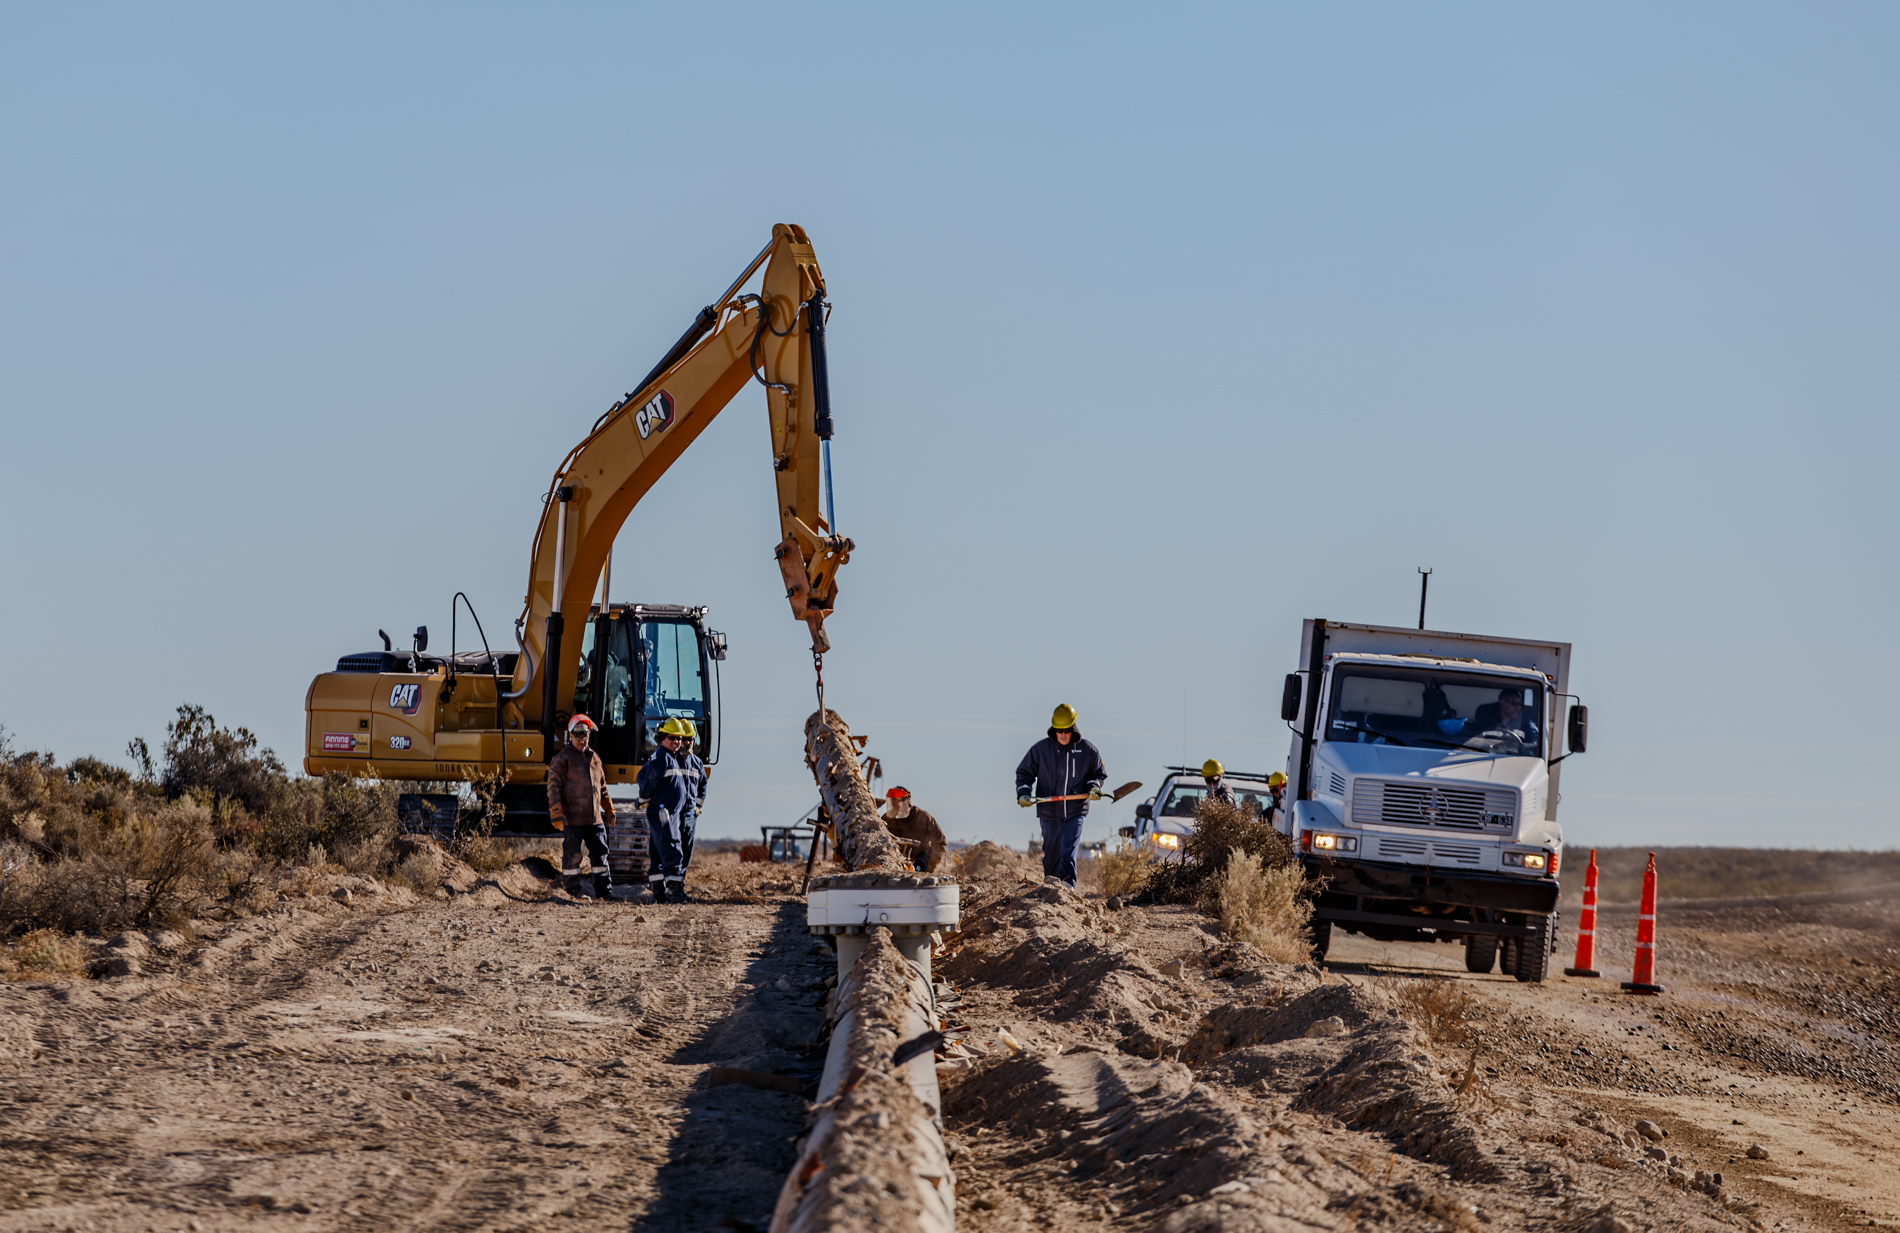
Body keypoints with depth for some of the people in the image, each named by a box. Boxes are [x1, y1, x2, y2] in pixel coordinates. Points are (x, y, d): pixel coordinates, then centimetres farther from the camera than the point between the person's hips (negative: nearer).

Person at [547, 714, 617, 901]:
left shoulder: (594, 758, 17)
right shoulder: (562, 759, -3)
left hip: (594, 819, 6)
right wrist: (556, 814, -16)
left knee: (600, 854, 7)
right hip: (572, 820, -6)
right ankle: (572, 892, 4)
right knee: (572, 855, -3)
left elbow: (602, 787, 27)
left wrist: (609, 810, 26)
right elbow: (553, 787, -9)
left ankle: (604, 892, 12)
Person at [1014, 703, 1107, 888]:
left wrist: (1094, 787, -6)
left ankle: (1067, 885, -24)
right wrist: (1023, 794, -6)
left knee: (1068, 851, -16)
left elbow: (1099, 774, 16)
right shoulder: (1040, 749, 2)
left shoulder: (1088, 751, 2)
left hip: (1075, 812, -1)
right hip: (1049, 812, 1)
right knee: (1051, 854, 6)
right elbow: (1024, 773, 11)